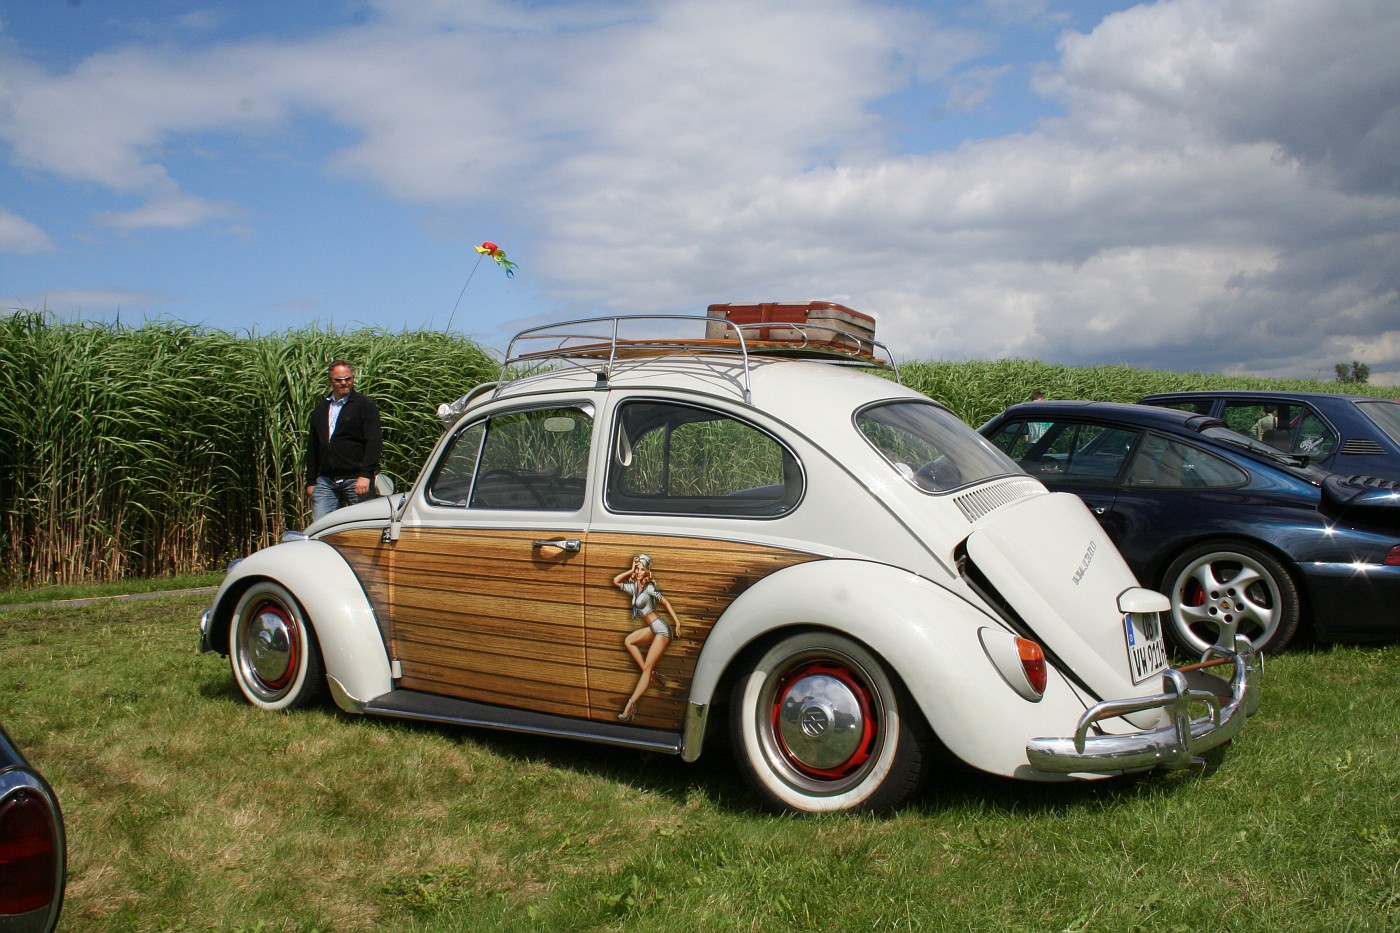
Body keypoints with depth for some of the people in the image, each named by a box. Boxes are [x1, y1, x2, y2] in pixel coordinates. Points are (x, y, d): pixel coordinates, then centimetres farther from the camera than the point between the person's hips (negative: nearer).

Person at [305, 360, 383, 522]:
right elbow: (312, 447, 22)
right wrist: (311, 481, 16)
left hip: (356, 480, -5)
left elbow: (374, 442, -8)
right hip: (326, 481, 5)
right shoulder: (320, 408, 18)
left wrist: (365, 475, -18)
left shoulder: (365, 405, 0)